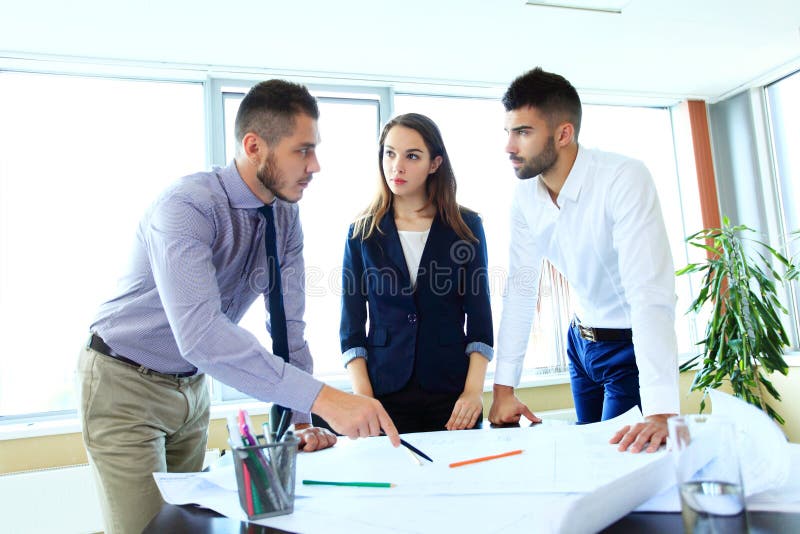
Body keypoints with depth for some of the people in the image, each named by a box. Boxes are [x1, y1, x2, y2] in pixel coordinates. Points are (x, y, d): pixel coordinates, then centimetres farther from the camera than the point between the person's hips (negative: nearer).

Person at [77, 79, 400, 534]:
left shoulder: (286, 216, -7)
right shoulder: (186, 207, -30)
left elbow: (288, 325, -8)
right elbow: (200, 333, -43)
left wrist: (300, 421, -16)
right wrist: (320, 397, -48)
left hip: (192, 384, 6)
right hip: (126, 385, -6)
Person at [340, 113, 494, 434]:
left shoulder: (466, 227, 2)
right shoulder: (363, 232, 3)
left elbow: (479, 317, 1)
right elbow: (351, 325, 2)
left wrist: (474, 390, -9)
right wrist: (362, 395, -8)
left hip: (452, 393, 0)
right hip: (384, 392, 0)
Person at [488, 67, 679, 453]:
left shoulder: (624, 180, -27)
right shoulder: (525, 197, -10)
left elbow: (650, 294, -35)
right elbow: (520, 290, -6)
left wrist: (660, 413, -42)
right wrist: (503, 388, -9)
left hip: (630, 344, -5)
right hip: (581, 340, 6)